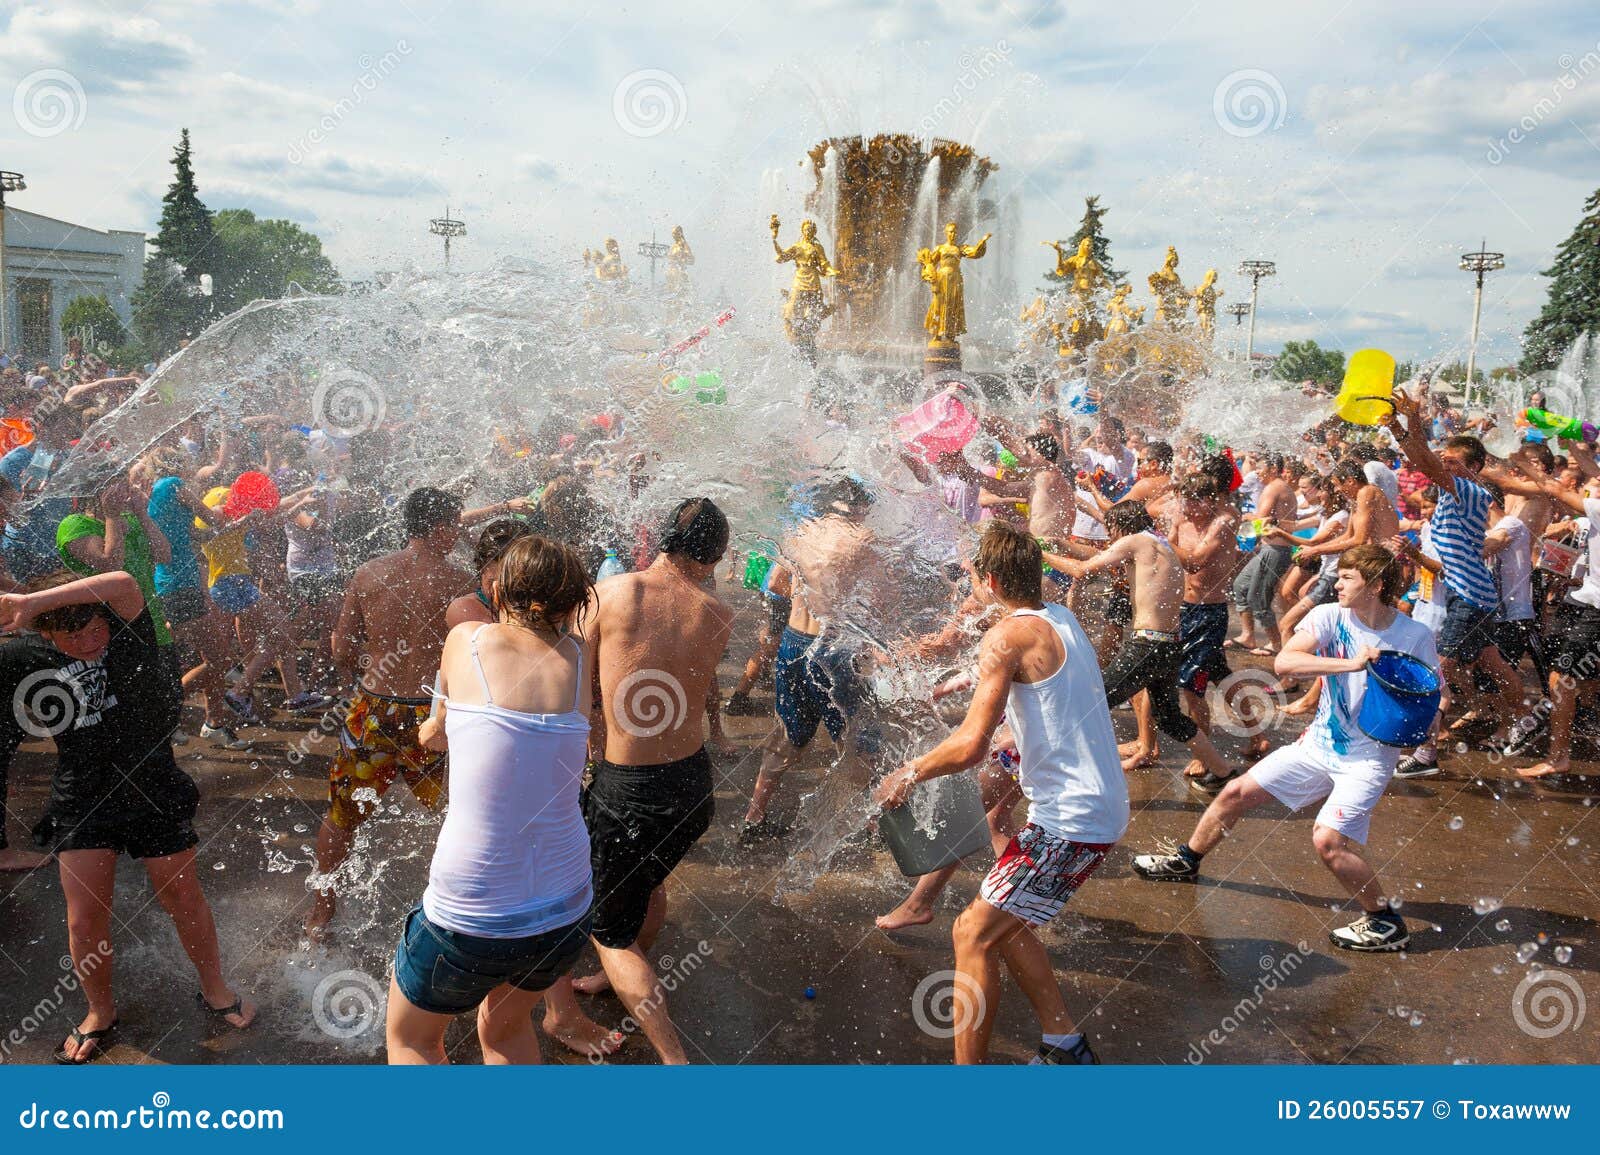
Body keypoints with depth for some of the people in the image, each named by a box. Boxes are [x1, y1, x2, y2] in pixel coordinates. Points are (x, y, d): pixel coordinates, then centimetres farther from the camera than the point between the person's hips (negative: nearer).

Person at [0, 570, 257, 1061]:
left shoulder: (128, 633, -12)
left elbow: (122, 583, -33)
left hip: (153, 790, -2)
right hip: (81, 801, 2)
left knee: (183, 897, 11)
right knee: (85, 917, 3)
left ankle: (214, 990, 33)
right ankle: (100, 1011, 29)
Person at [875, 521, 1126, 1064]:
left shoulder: (1008, 636, -17)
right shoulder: (1061, 618, 10)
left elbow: (970, 745, -23)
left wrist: (909, 773, -8)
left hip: (1070, 820, -9)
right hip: (1101, 808, 9)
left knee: (974, 934, -3)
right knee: (1003, 922, 20)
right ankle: (1065, 1044, 28)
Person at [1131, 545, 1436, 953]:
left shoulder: (1415, 637, -12)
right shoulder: (1329, 616, -9)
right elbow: (1284, 662, -25)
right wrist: (1351, 664, -35)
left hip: (1369, 758, -4)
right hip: (1319, 743, 4)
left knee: (1328, 840, -21)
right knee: (1236, 793, 6)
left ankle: (1386, 923, 1)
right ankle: (1187, 860, 31)